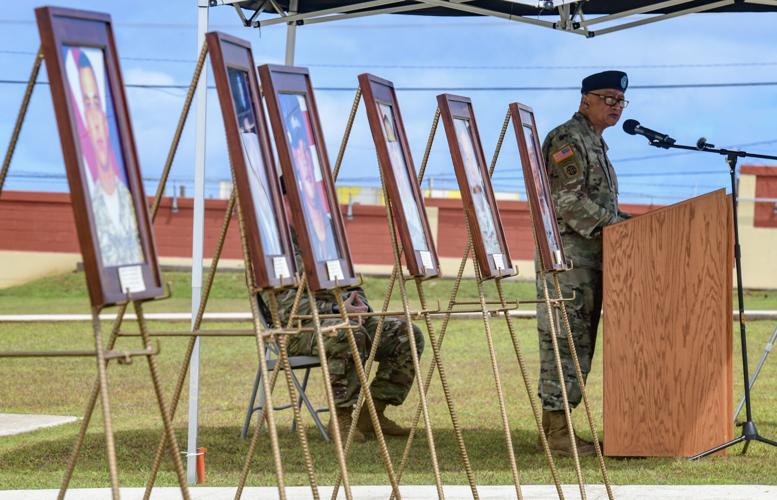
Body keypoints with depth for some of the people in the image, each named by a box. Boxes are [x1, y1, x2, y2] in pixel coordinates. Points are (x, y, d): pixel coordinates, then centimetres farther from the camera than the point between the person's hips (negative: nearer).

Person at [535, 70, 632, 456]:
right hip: (567, 254, -10)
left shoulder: (596, 143, 22)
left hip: (589, 257, 10)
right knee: (565, 338, -11)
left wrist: (628, 222, 13)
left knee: (579, 341, 9)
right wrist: (615, 223, -18)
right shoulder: (566, 139, -9)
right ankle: (556, 429, -10)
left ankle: (555, 424, 12)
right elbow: (570, 201, -19)